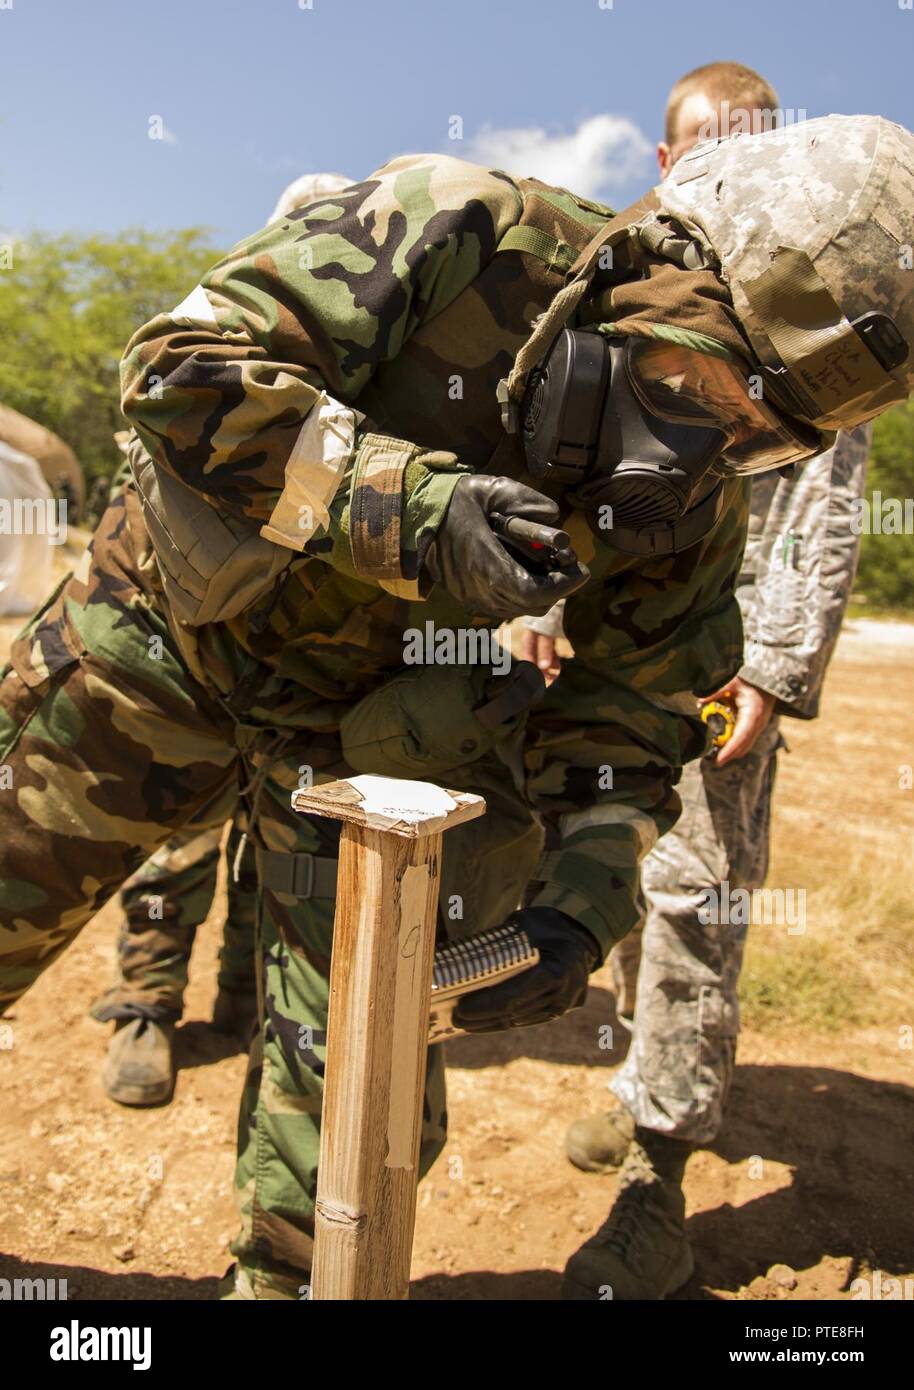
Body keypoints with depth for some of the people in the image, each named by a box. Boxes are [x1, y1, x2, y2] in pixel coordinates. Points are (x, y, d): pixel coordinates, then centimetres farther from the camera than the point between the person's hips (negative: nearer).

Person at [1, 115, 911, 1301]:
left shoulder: (696, 506, -11)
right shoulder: (459, 234, -23)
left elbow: (630, 710, -3)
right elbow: (188, 366, -27)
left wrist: (586, 895, -17)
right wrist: (406, 506, -38)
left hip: (360, 724, 2)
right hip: (161, 639, -1)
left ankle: (290, 1276, 33)